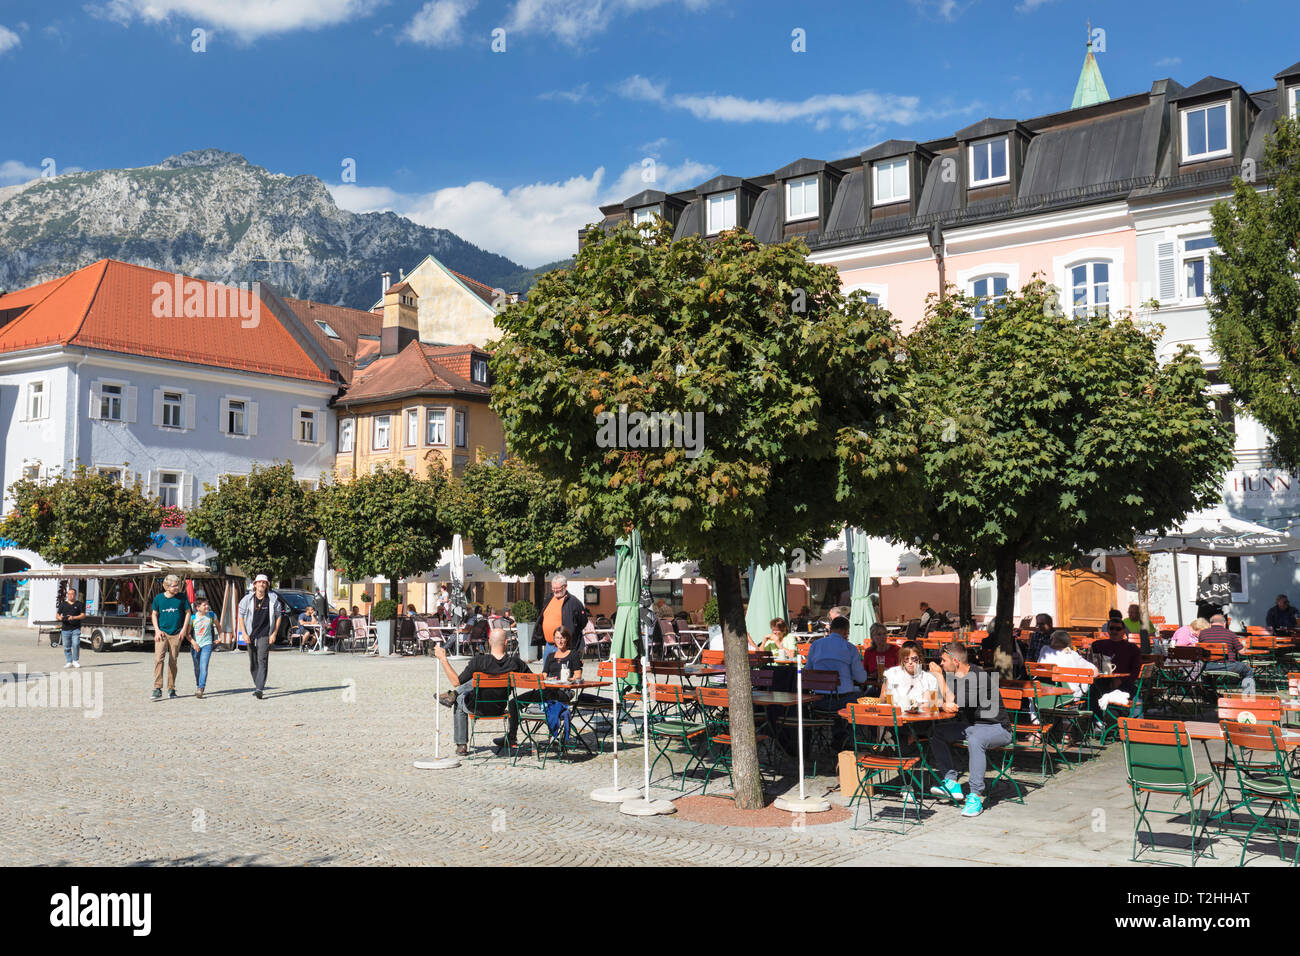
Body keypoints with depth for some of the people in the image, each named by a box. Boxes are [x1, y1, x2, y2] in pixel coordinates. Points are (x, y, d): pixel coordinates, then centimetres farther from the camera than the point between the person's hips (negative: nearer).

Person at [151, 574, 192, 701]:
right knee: (158, 658, -15)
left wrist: (184, 629, -1)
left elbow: (188, 613, 8)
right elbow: (154, 614, 10)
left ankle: (171, 689, 16)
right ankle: (157, 688, -15)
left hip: (176, 634, 0)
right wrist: (157, 630, -2)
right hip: (162, 633, 0)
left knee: (173, 661, 5)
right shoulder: (158, 598, 2)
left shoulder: (182, 597, 1)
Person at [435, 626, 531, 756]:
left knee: (458, 701, 29)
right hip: (499, 709, 1)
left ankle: (461, 745, 32)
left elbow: (456, 681, -18)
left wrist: (443, 659, -14)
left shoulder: (478, 661, -26)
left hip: (478, 708, -1)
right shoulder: (515, 662, -20)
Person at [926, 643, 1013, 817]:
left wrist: (939, 675, -21)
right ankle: (951, 783, -6)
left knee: (975, 739, -38)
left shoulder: (979, 677, -24)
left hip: (998, 728, -9)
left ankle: (976, 796, -34)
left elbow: (953, 702, -28)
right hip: (971, 725, 9)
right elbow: (945, 702, 7)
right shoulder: (954, 676, 4)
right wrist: (945, 705, -17)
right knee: (936, 732, -3)